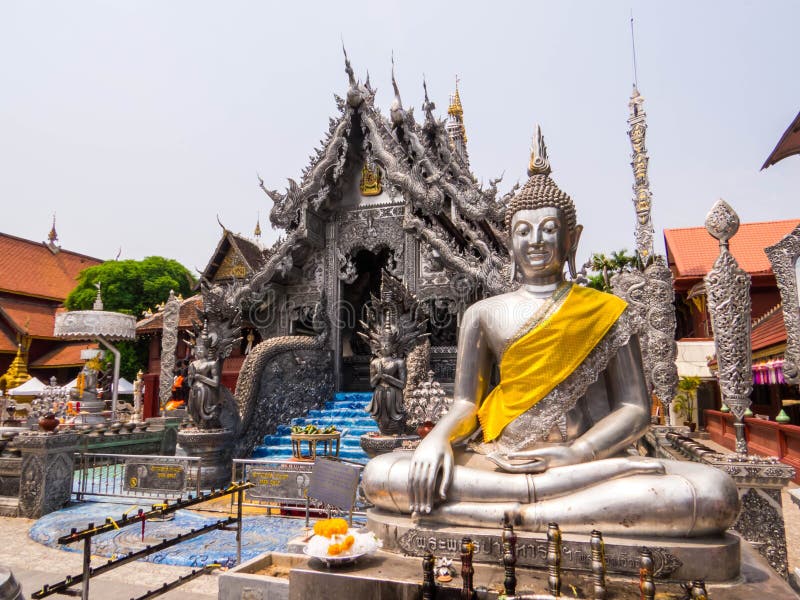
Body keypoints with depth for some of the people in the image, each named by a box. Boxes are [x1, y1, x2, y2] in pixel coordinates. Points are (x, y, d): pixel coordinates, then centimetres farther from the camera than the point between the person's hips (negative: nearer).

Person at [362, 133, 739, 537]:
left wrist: (578, 452, -15)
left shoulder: (605, 311, 10)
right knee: (380, 474, -24)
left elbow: (634, 408, 5)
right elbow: (464, 405, 9)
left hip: (587, 461, -1)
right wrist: (437, 437, -15)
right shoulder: (484, 314, 13)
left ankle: (518, 512, -25)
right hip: (500, 463, 2)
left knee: (714, 493, -28)